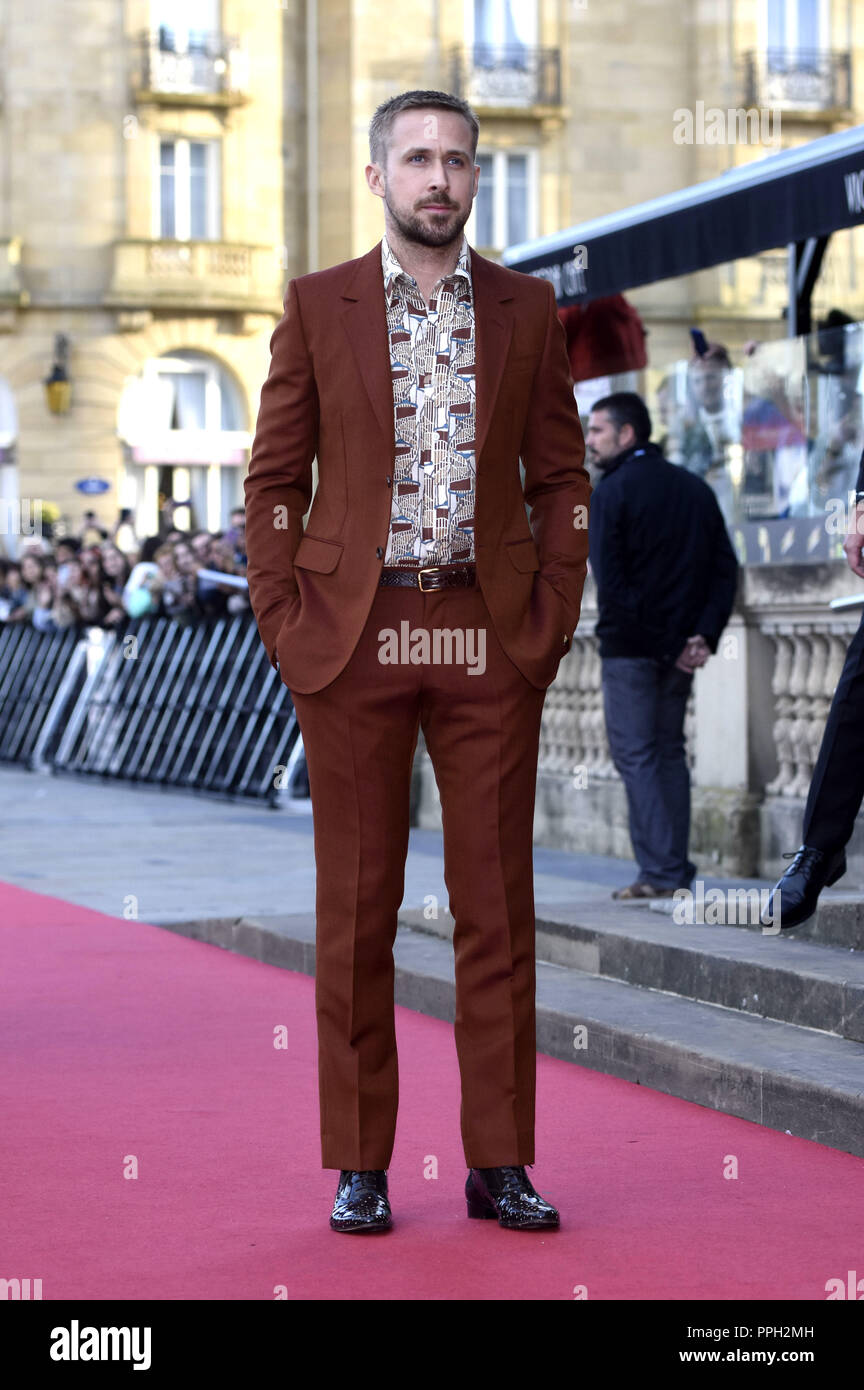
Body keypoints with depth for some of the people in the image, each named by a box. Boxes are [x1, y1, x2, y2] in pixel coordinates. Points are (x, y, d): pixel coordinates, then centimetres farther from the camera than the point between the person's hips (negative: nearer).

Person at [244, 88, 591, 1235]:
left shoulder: (526, 308, 9)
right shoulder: (318, 306, 5)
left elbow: (563, 475, 10)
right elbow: (274, 479, 5)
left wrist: (553, 616, 1)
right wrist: (284, 623, -3)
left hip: (491, 641, 1)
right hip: (353, 635, -1)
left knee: (497, 905, 3)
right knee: (356, 911, 3)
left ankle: (500, 1163, 11)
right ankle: (360, 1168, 11)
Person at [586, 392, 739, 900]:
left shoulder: (612, 491, -8)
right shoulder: (697, 489, 11)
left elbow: (609, 575, -16)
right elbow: (726, 568, 6)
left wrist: (626, 633, -11)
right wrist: (704, 635, -1)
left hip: (630, 647, -6)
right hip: (681, 647, 6)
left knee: (635, 754, -2)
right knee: (670, 751, 14)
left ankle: (661, 871, -8)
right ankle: (676, 870, 13)